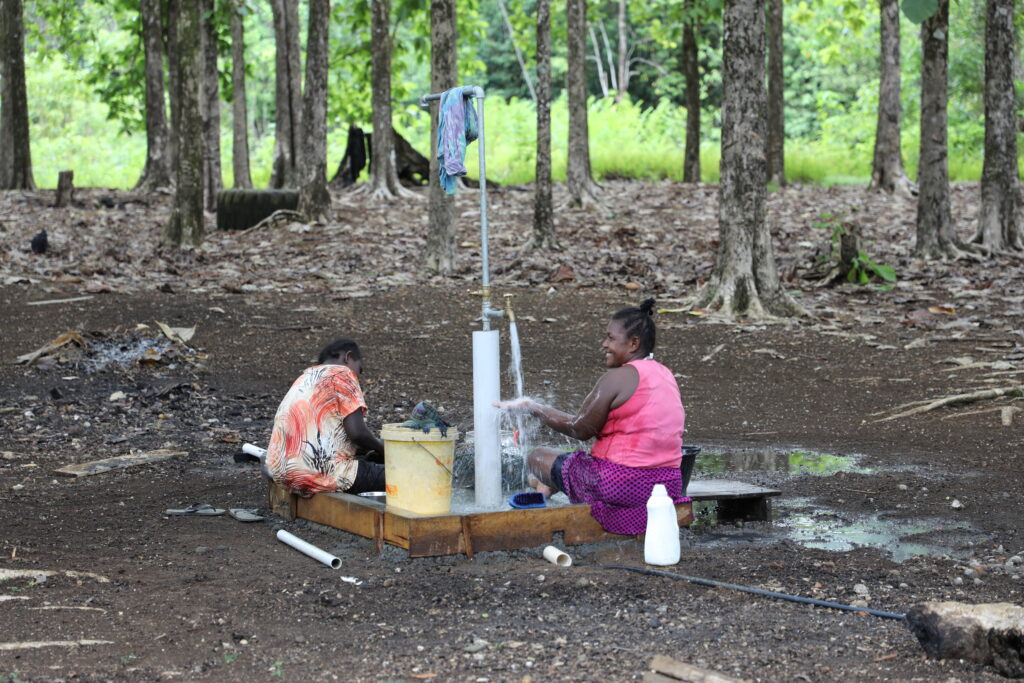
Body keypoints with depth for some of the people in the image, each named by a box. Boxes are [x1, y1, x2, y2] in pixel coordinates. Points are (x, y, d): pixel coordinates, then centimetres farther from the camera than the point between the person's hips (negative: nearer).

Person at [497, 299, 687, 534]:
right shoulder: (666, 376, 10)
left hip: (621, 485, -9)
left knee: (536, 457, 8)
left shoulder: (617, 378, -15)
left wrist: (533, 408, 0)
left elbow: (581, 430, -10)